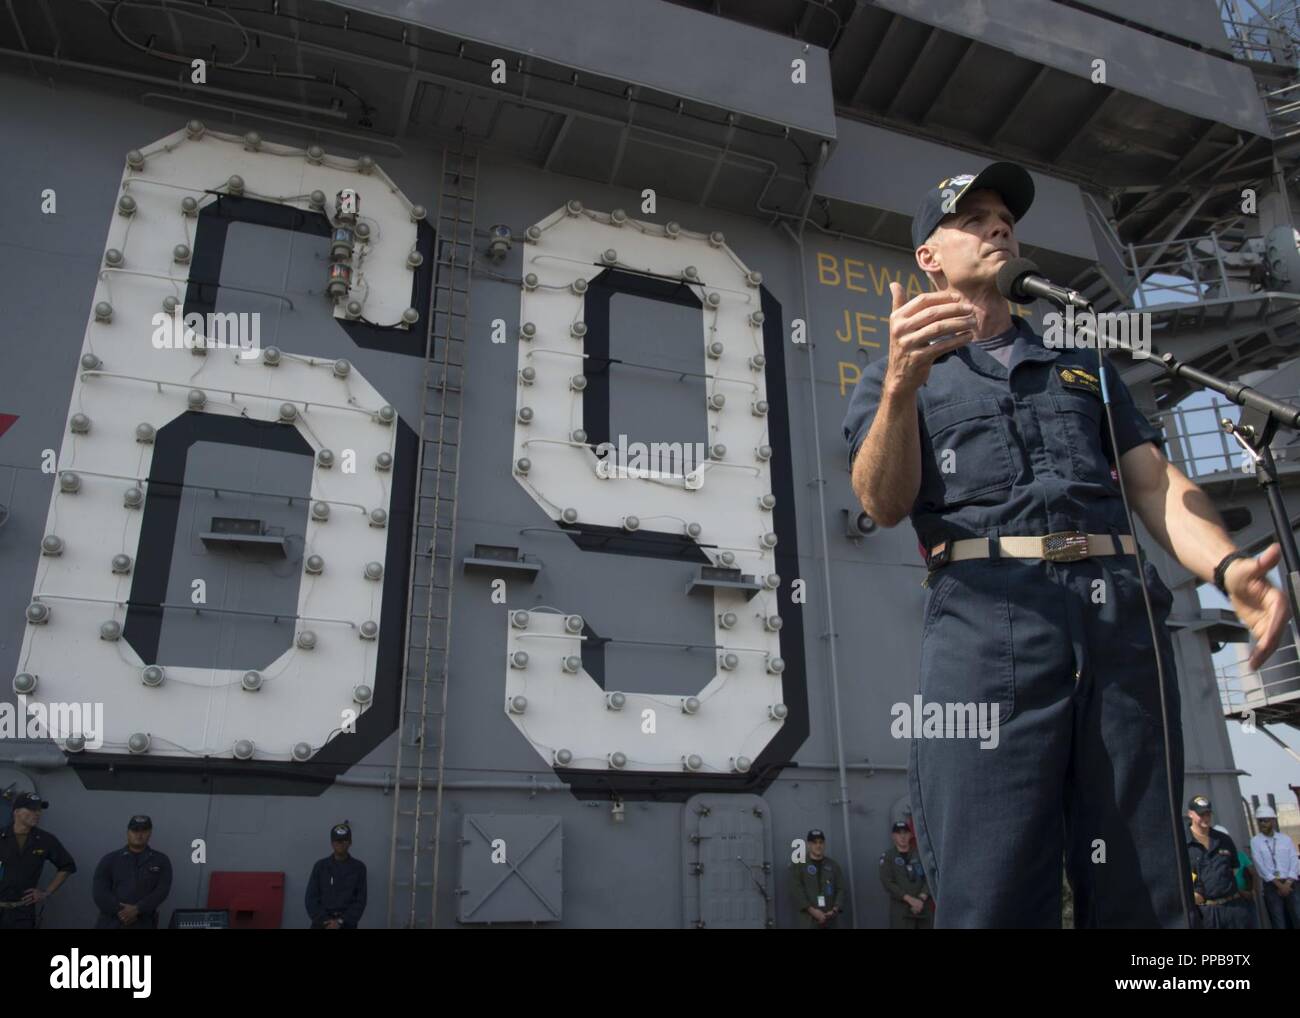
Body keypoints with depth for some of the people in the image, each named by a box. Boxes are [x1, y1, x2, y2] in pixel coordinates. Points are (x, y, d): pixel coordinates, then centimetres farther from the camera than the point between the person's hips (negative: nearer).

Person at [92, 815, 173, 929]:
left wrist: (137, 909, -15)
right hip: (110, 924, 0)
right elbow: (100, 892, 1)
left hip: (144, 925, 0)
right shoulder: (110, 860, 11)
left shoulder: (161, 861, 10)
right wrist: (120, 912, -11)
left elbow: (162, 891, -1)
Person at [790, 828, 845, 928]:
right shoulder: (798, 864, 3)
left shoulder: (833, 865, 13)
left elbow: (840, 889, 9)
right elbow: (796, 890, -5)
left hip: (829, 916, 4)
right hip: (808, 917, -3)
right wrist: (812, 910, -14)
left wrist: (835, 909, -6)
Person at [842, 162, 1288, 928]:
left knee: (1144, 897, 3)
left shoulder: (1084, 367, 29)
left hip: (1122, 614, 4)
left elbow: (1156, 481, 15)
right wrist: (902, 386, -20)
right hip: (986, 615, -4)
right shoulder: (897, 373, 17)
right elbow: (884, 504, -1)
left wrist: (1227, 565, -6)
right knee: (995, 896, -7)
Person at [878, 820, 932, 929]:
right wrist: (910, 899, -13)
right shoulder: (887, 857, 3)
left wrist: (921, 899, -11)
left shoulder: (921, 854, 11)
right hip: (901, 910, -3)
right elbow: (887, 883, -5)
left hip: (924, 908, 3)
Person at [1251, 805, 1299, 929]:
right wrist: (1279, 885, -12)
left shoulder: (1286, 839, 7)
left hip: (1289, 884, 2)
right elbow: (1260, 866, -7)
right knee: (1279, 923, -3)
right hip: (1271, 886, -2)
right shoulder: (1255, 841, -1)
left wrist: (1287, 884, -11)